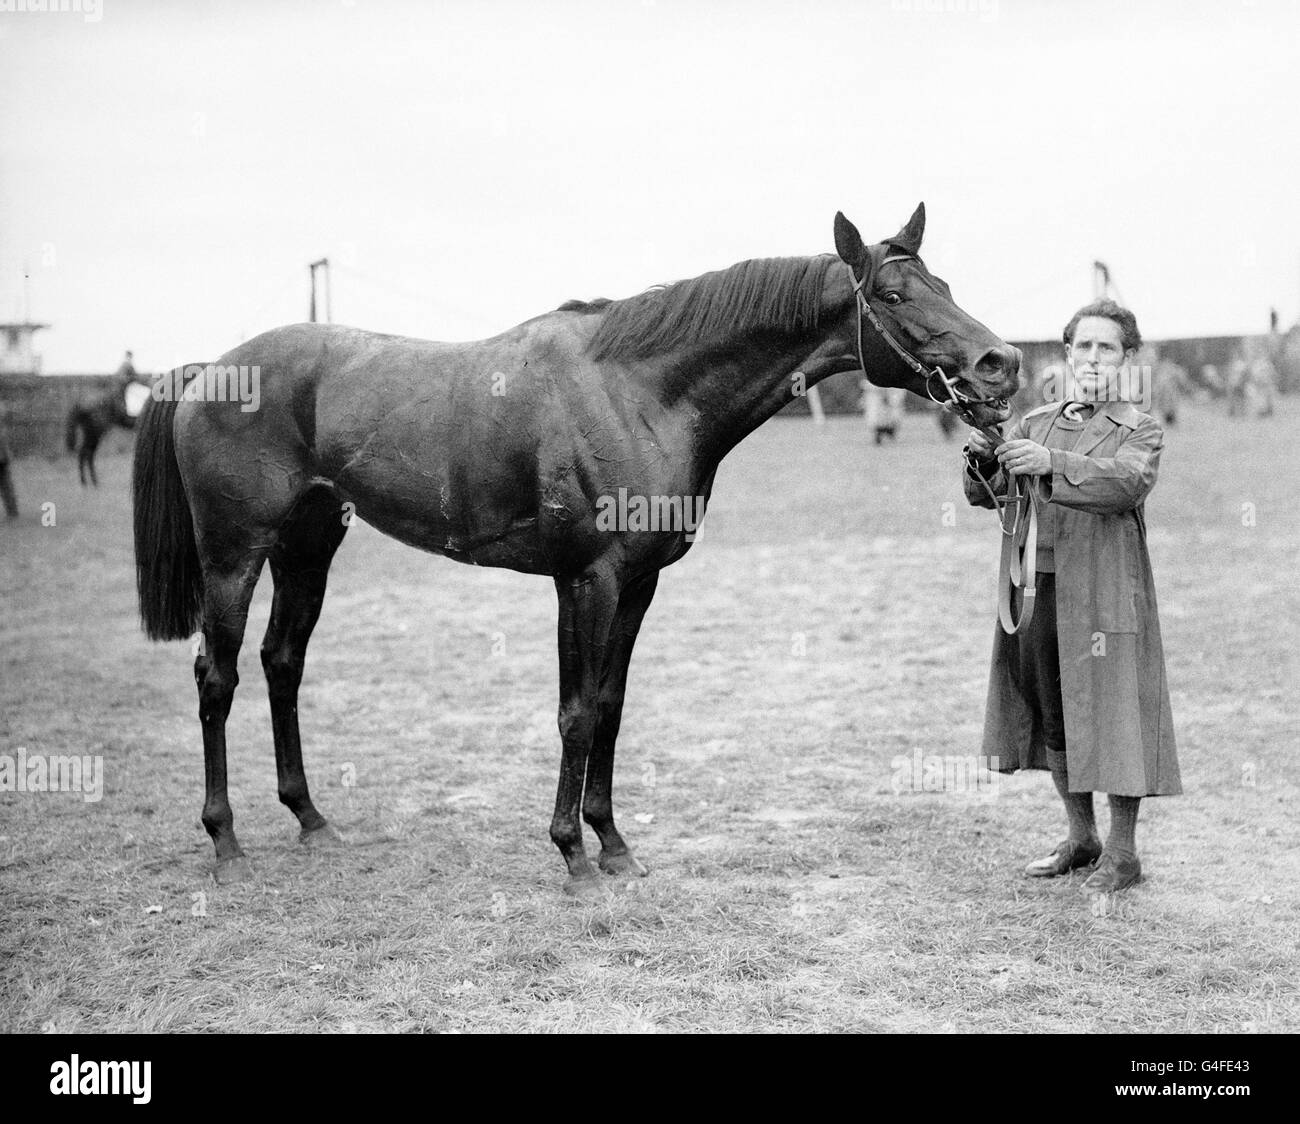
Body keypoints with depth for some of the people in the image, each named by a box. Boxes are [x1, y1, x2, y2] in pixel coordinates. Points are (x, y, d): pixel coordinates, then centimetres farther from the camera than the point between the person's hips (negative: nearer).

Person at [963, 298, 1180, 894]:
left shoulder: (1140, 430, 0)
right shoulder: (1035, 422, 14)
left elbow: (1128, 483, -22)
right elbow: (984, 494, 6)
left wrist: (1051, 464, -34)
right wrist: (982, 460, -17)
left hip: (1103, 592, -5)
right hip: (1036, 585, 5)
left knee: (1111, 711, -2)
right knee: (1049, 712, 12)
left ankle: (1122, 851, 11)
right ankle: (1081, 839, 28)